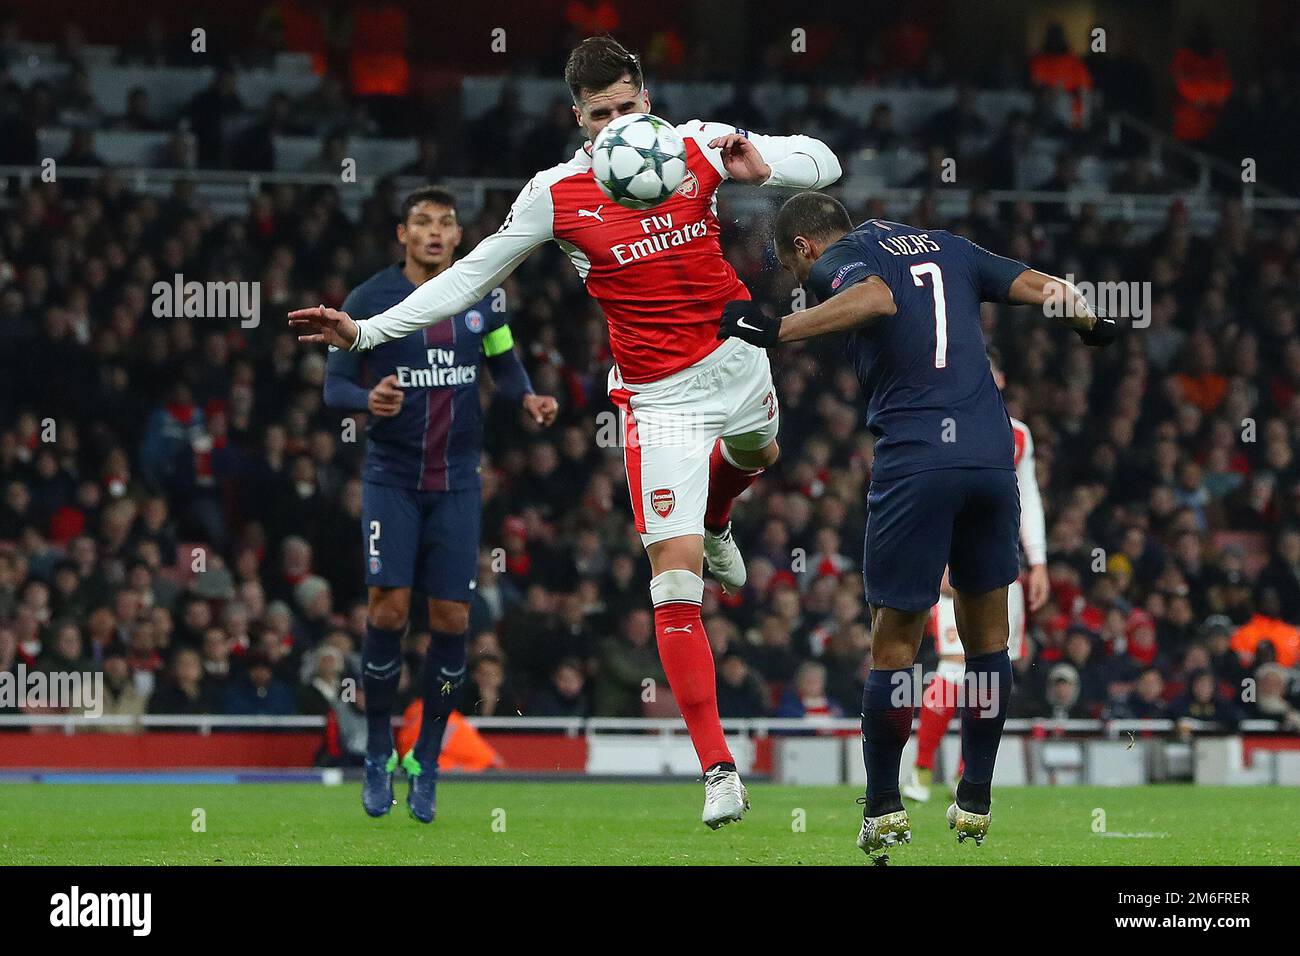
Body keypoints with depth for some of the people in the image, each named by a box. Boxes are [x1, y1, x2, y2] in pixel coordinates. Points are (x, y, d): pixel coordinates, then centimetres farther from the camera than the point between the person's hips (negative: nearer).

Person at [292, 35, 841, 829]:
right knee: (676, 580, -11)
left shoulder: (698, 146, -5)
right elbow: (473, 276, 0)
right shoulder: (557, 195, -9)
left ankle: (715, 523, 70)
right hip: (659, 398, -3)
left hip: (737, 358, 3)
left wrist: (762, 168, -22)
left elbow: (824, 163, 1)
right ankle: (718, 767, -10)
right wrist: (366, 332, -6)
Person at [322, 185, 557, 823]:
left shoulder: (480, 298, 2)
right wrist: (368, 399, -30)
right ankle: (378, 755, 3)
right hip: (392, 478, -3)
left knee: (452, 616, -2)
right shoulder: (369, 301, -8)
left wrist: (528, 397, -8)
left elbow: (503, 362, 14)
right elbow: (334, 383, -8)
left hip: (456, 482, 3)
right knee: (389, 605, -13)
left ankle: (426, 762, 12)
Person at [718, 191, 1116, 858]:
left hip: (913, 460, -5)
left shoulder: (838, 260, 4)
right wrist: (1093, 327, 42)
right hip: (992, 453, 5)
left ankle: (884, 814, 9)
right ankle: (975, 806, 20)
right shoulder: (945, 247, 21)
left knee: (895, 641, 5)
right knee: (986, 635, 16)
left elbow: (876, 298, -19)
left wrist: (778, 330, -20)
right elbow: (1045, 289, 22)